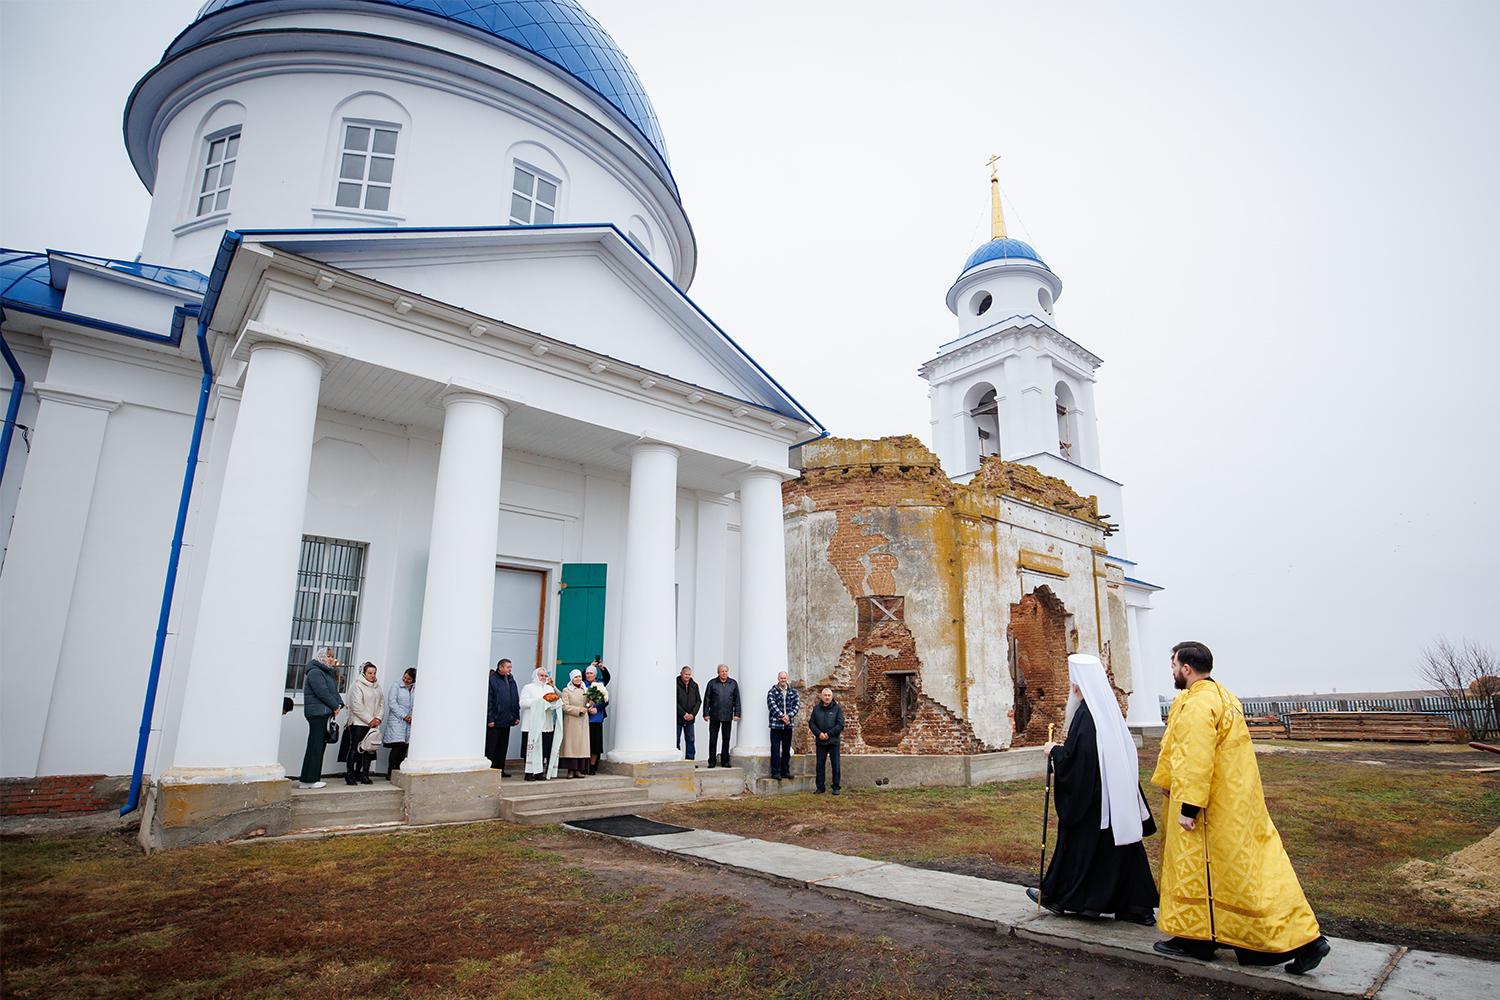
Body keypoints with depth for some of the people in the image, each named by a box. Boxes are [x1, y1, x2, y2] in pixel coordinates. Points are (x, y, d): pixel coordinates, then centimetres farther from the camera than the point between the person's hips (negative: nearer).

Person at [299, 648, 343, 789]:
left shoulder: (327, 672, 20)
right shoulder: (315, 672, -10)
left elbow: (334, 690, 17)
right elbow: (323, 692, -17)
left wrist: (339, 704, 0)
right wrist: (335, 706, -9)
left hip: (325, 714, 9)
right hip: (317, 713, -9)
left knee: (320, 746, 10)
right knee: (315, 746, -7)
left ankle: (313, 778, 15)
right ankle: (308, 780, -3)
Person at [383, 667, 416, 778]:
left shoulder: (416, 689, 9)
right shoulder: (396, 686, 2)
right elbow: (392, 703, -3)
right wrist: (404, 716, -8)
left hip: (410, 723, 3)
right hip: (397, 721, -3)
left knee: (404, 748, 0)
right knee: (397, 746, -11)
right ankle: (390, 773, -3)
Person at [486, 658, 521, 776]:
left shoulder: (511, 680, 11)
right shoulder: (492, 680, -9)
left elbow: (516, 700, 14)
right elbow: (488, 701, -12)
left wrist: (517, 716, 10)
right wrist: (490, 719, -16)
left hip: (507, 720, 7)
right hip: (494, 721, -7)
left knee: (503, 746, 12)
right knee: (491, 747, 1)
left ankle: (500, 769, 20)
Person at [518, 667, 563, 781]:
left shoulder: (549, 688, 22)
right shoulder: (528, 688, 6)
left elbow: (560, 698, 13)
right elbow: (523, 703, -8)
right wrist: (541, 700, -13)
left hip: (548, 725, 5)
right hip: (534, 725, -5)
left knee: (546, 750, 0)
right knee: (533, 749, -7)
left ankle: (540, 772, 7)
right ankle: (530, 773, -2)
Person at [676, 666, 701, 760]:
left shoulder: (694, 685, 7)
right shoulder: (676, 685, -8)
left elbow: (698, 701, 7)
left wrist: (693, 714, -6)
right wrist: (684, 714, -13)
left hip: (690, 718, 4)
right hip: (678, 718, -4)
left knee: (690, 740, 6)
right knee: (676, 741, 1)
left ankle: (690, 759, 12)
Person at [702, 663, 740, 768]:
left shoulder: (733, 683, 5)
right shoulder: (712, 683, 0)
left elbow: (737, 700, 8)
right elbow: (707, 699, 2)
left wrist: (737, 713, 1)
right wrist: (706, 713, -3)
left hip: (727, 716, 1)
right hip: (714, 716, -1)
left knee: (726, 739, 7)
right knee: (713, 739, 3)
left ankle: (725, 761, 16)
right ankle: (712, 761, 11)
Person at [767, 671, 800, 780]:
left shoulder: (793, 691, 8)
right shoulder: (772, 691, -2)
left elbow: (796, 704, 1)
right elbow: (772, 705, -11)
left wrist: (789, 716, -14)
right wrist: (782, 716, -17)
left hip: (788, 724, 4)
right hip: (776, 724, -4)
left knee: (787, 749, 11)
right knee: (775, 749, -3)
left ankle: (785, 771, 20)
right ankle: (775, 772, 2)